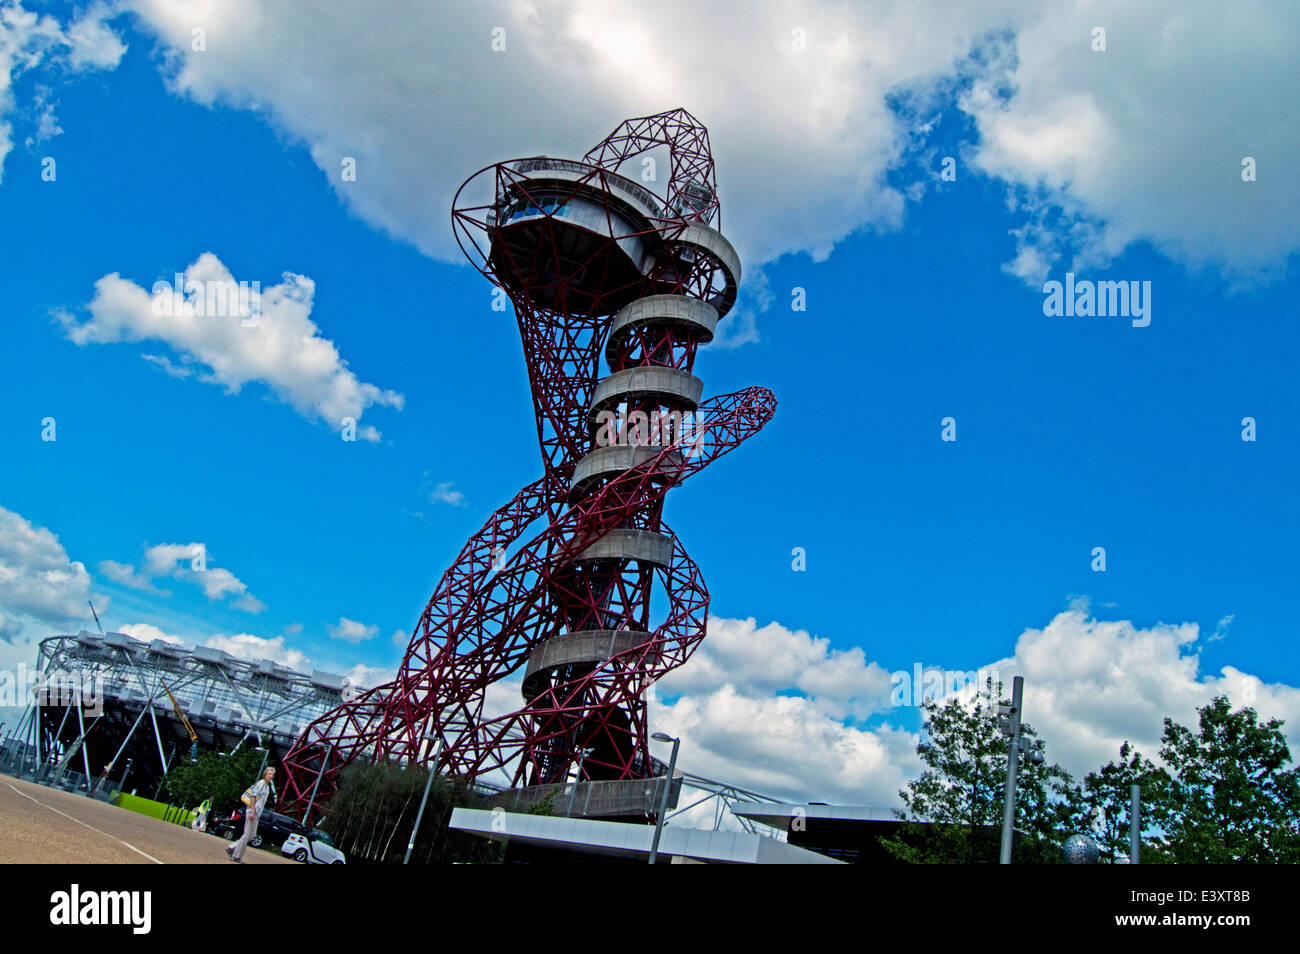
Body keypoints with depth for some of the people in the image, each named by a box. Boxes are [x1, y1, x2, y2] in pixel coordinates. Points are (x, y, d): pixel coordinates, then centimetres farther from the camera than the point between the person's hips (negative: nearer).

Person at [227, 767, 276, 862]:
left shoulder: (267, 786, 20)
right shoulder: (261, 783, -9)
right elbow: (253, 796, -17)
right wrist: (253, 811, -23)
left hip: (256, 813, 10)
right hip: (253, 811, -10)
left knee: (251, 835, 11)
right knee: (247, 835, -6)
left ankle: (231, 848, 15)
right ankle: (237, 856, 0)